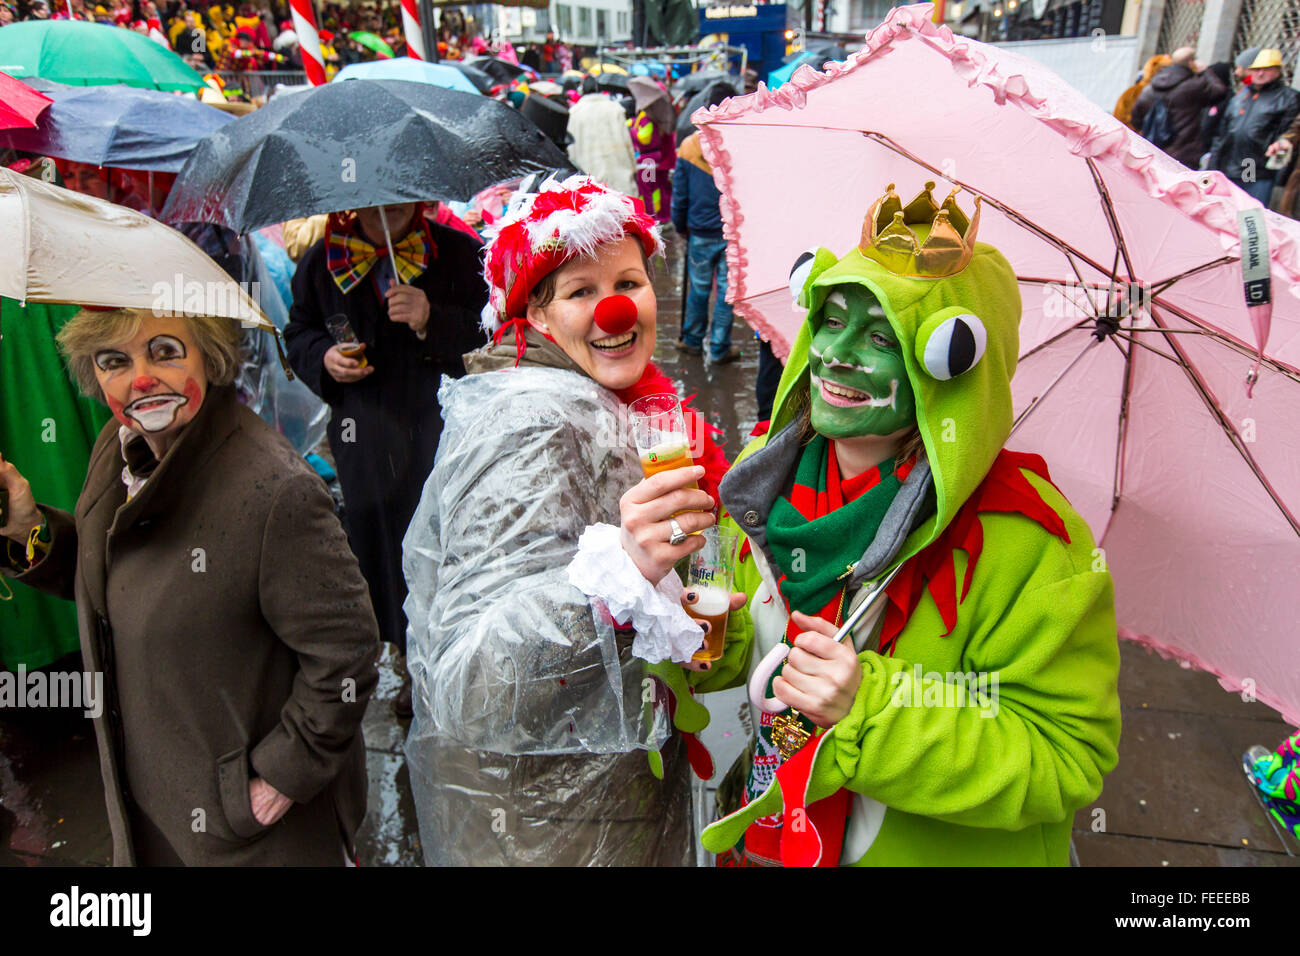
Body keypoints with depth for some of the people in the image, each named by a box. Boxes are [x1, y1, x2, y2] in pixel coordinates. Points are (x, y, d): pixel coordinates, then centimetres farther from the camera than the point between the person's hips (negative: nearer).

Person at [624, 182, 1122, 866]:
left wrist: (874, 706, -33)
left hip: (940, 850, -4)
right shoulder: (779, 483, -8)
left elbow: (1066, 757, -22)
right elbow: (743, 652, 2)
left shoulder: (1025, 544, -25)